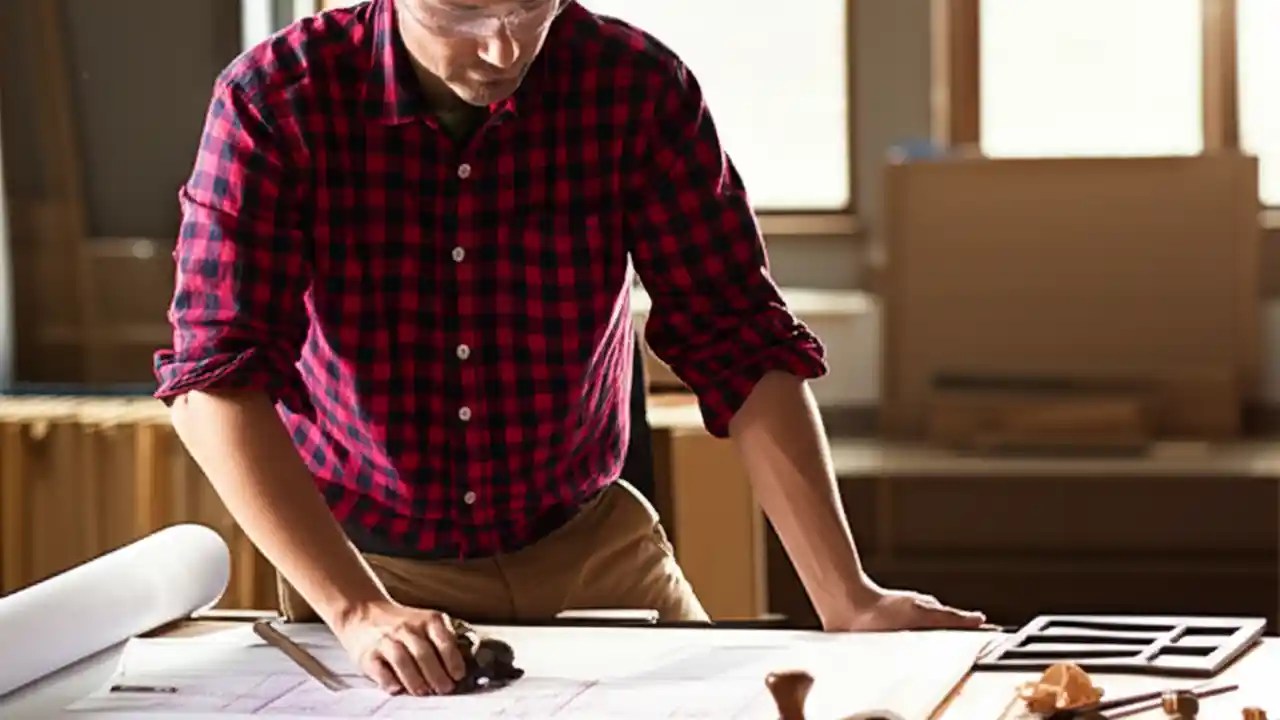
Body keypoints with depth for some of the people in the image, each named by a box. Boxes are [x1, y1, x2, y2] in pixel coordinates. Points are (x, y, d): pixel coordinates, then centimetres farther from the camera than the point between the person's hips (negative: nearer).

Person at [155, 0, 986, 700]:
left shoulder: (636, 88, -14)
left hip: (588, 550, 2)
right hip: (361, 561, -2)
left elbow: (742, 346, -11)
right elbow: (217, 377, -22)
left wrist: (846, 598, -20)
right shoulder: (274, 99, -17)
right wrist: (357, 610, -32)